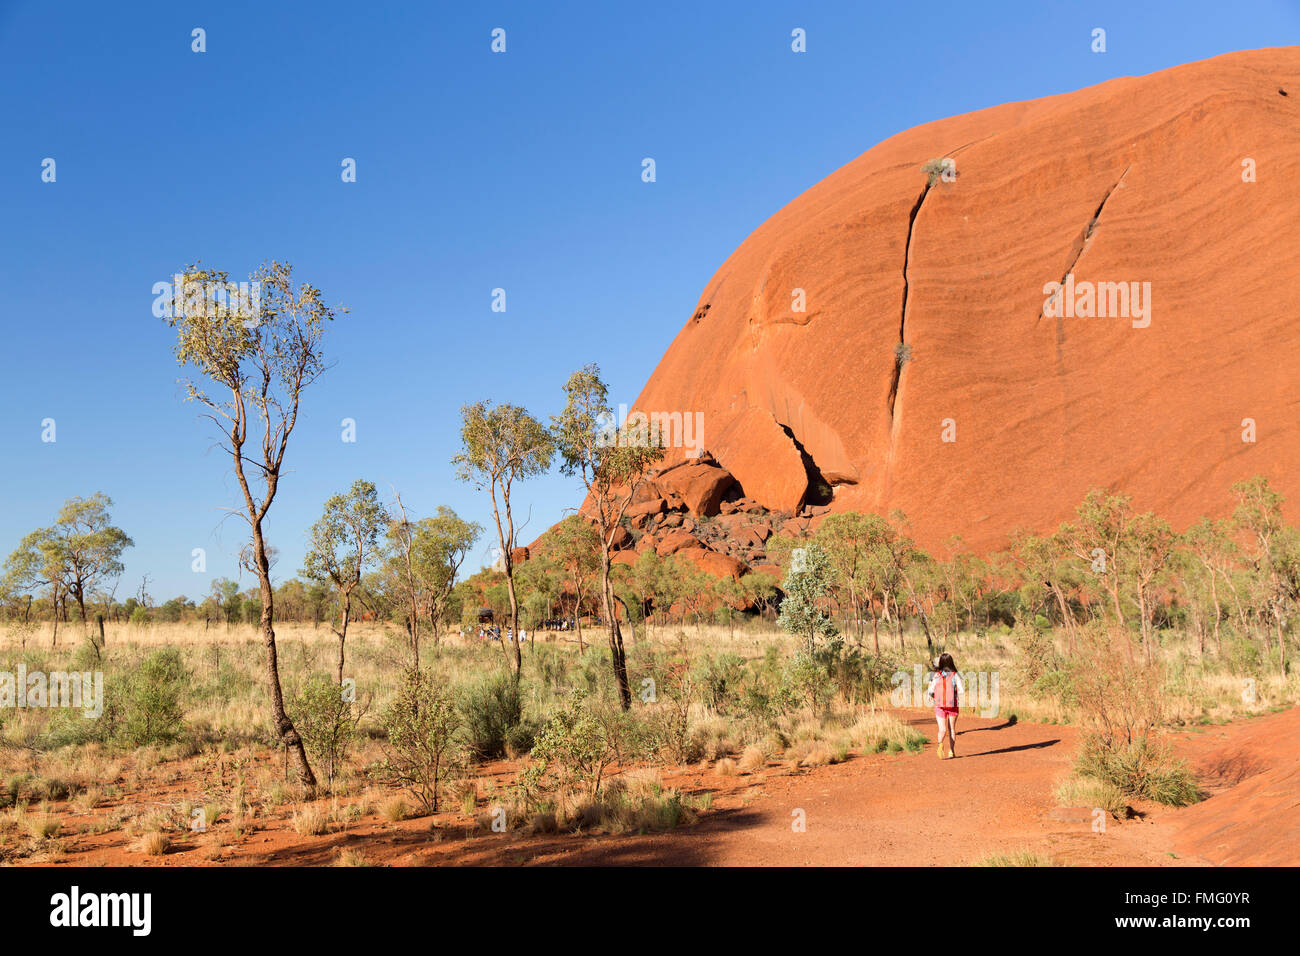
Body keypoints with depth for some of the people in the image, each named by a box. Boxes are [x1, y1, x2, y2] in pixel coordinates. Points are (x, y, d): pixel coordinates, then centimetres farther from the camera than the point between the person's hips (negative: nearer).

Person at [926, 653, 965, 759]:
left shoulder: (937, 676, -2)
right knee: (952, 729, 17)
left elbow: (931, 692, -3)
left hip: (940, 706, 0)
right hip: (953, 705, 0)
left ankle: (940, 744, -32)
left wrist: (929, 694, 20)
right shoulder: (955, 675, -5)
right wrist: (957, 693, 13)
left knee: (942, 729, -3)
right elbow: (962, 691, -10)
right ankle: (951, 751, 20)